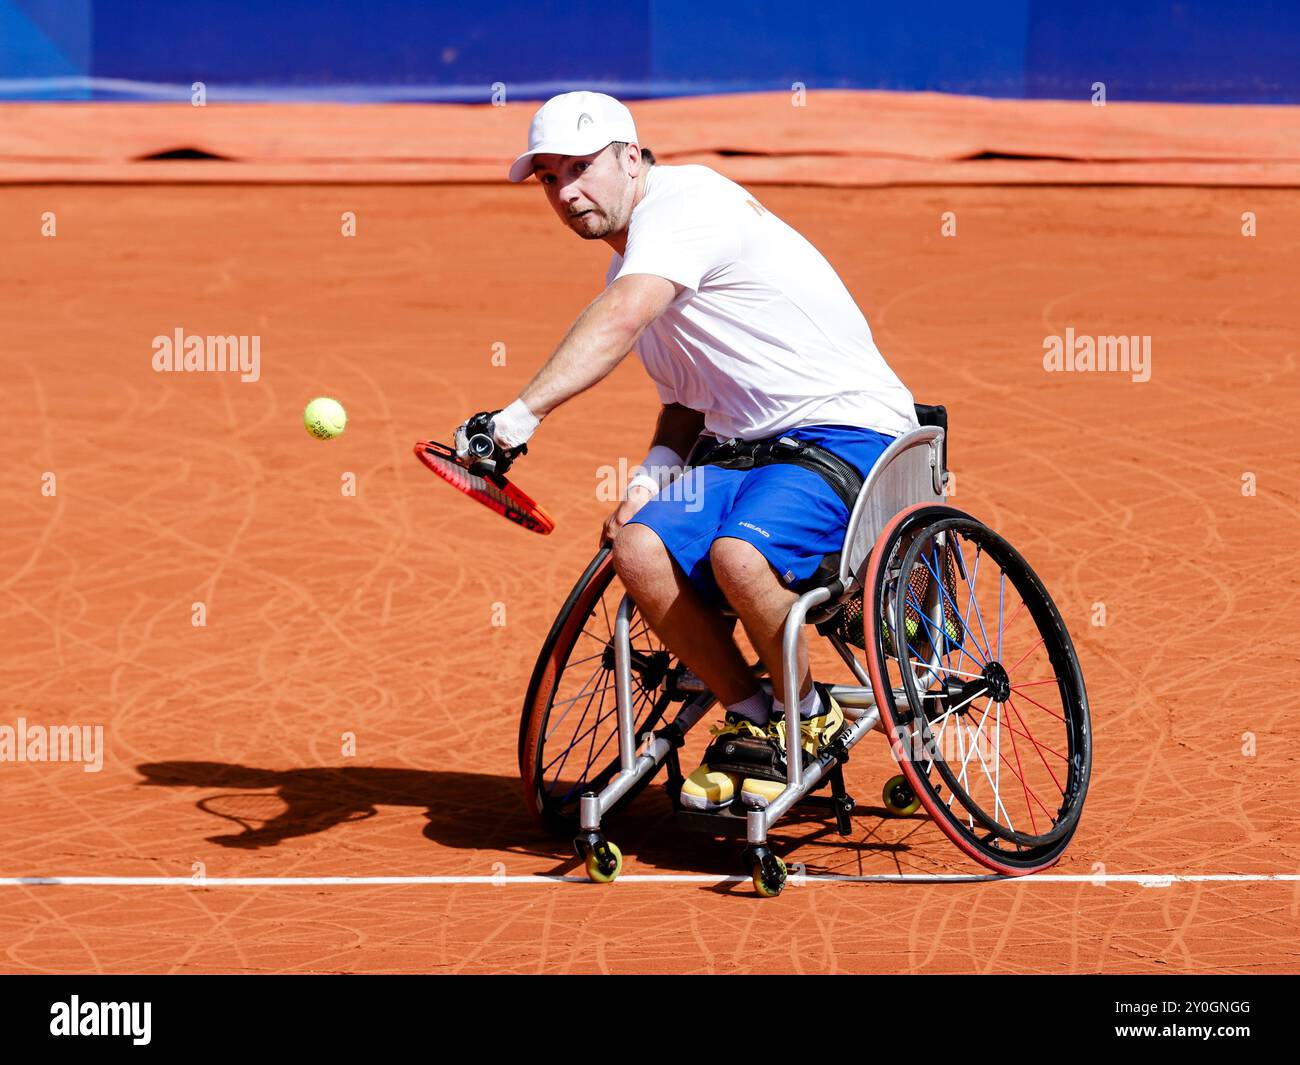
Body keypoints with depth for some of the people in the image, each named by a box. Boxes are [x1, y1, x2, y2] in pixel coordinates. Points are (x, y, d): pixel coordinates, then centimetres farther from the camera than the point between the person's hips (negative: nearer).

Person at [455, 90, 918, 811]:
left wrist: (521, 414, -43)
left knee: (738, 554, -34)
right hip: (744, 446, 9)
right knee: (641, 548, -18)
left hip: (846, 428, -9)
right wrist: (655, 470, 2)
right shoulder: (632, 264, 17)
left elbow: (617, 324, -32)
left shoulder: (682, 200, -15)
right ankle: (750, 718, 0)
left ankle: (807, 718, -6)